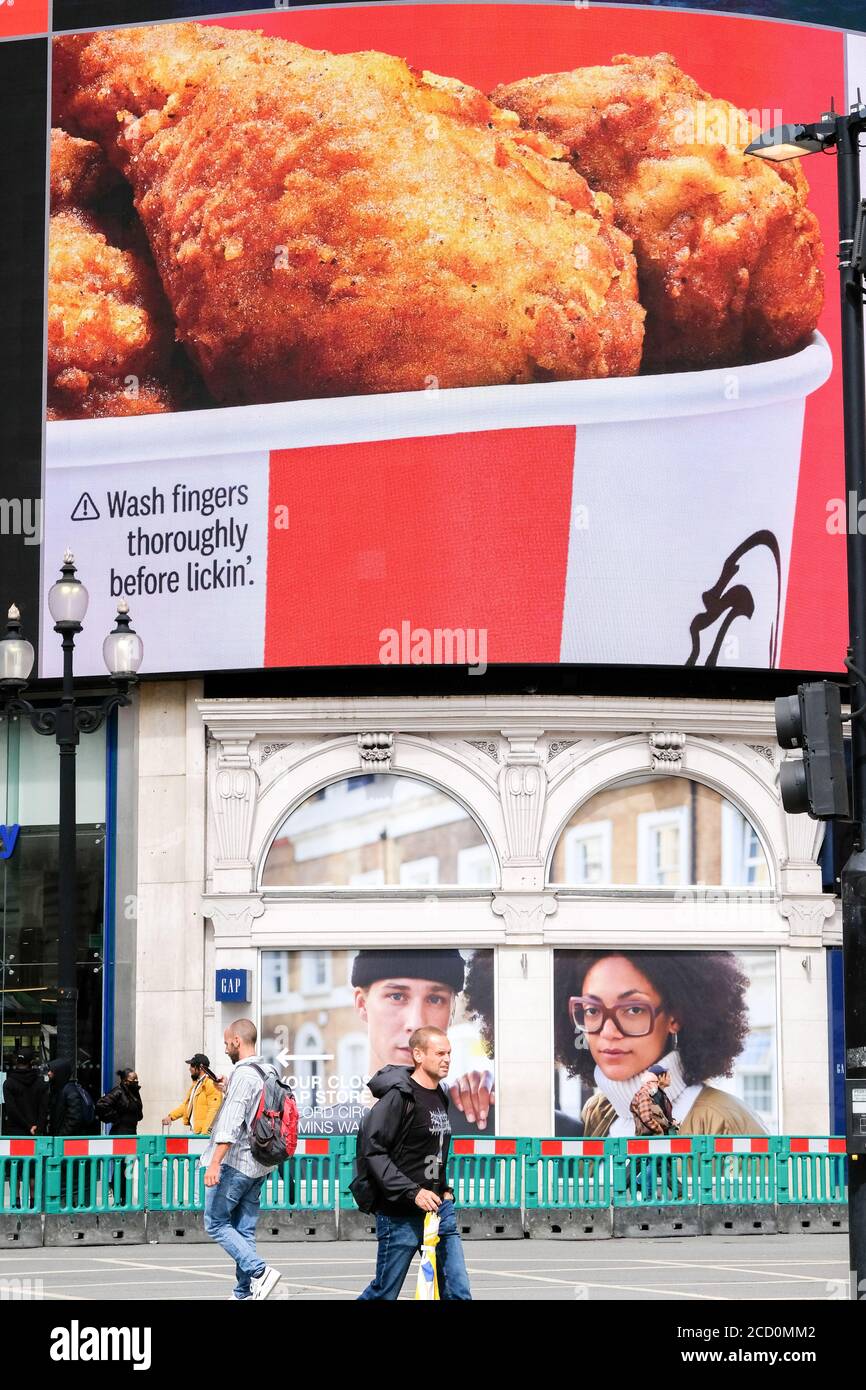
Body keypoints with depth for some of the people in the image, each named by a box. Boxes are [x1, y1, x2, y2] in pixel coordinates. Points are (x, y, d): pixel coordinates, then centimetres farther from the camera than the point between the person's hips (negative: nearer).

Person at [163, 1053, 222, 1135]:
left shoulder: (211, 1084, -10)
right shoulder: (195, 1084, 20)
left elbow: (213, 1110, -17)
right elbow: (185, 1105, 23)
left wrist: (204, 1132, -22)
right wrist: (171, 1116, 10)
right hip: (195, 1131, 9)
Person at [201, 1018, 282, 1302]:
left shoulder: (243, 1074, -16)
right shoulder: (269, 1072, 11)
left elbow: (231, 1122, -24)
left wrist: (215, 1163, -27)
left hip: (234, 1162, -9)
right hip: (258, 1165, 9)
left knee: (216, 1224, -1)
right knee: (245, 1230, 11)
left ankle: (260, 1271, -15)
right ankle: (244, 1293, 10)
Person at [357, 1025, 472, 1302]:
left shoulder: (440, 1097, 12)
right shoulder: (399, 1096, -14)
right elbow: (371, 1150, -20)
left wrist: (445, 1190, 11)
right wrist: (413, 1192, -23)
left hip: (439, 1209, 7)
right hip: (401, 1215, -7)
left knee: (458, 1292, 1)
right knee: (384, 1293, 4)